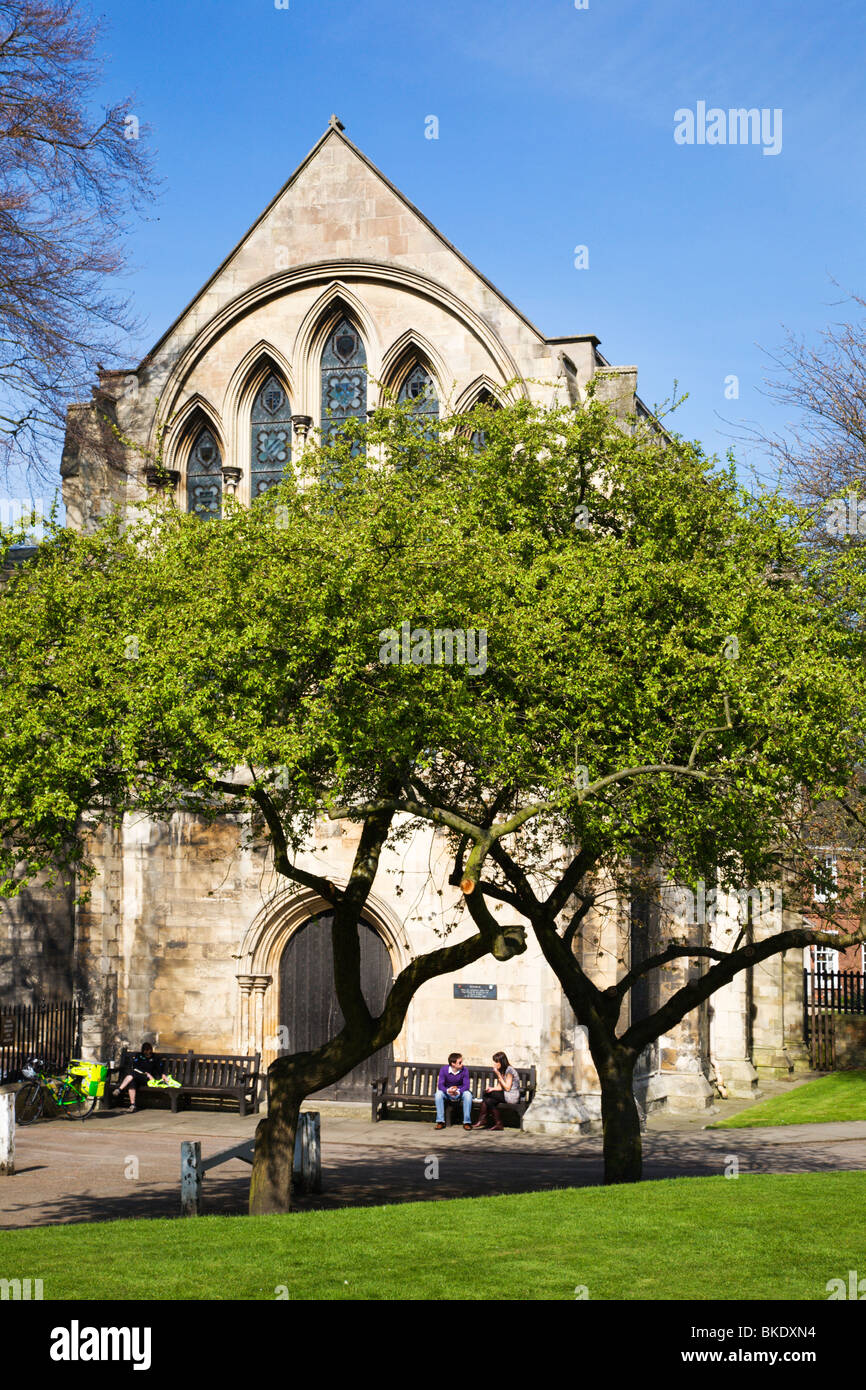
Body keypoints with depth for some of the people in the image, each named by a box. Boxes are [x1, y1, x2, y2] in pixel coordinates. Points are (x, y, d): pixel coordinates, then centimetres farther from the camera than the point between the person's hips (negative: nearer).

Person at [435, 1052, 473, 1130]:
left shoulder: (465, 1070, -12)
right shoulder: (443, 1070, -12)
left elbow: (466, 1085, -17)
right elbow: (440, 1085, -17)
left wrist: (458, 1091, -38)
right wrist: (448, 1090, -39)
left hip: (460, 1093, 0)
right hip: (447, 1094, 0)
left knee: (468, 1094, -32)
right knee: (438, 1094, -30)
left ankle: (466, 1122, -25)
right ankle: (440, 1121, -25)